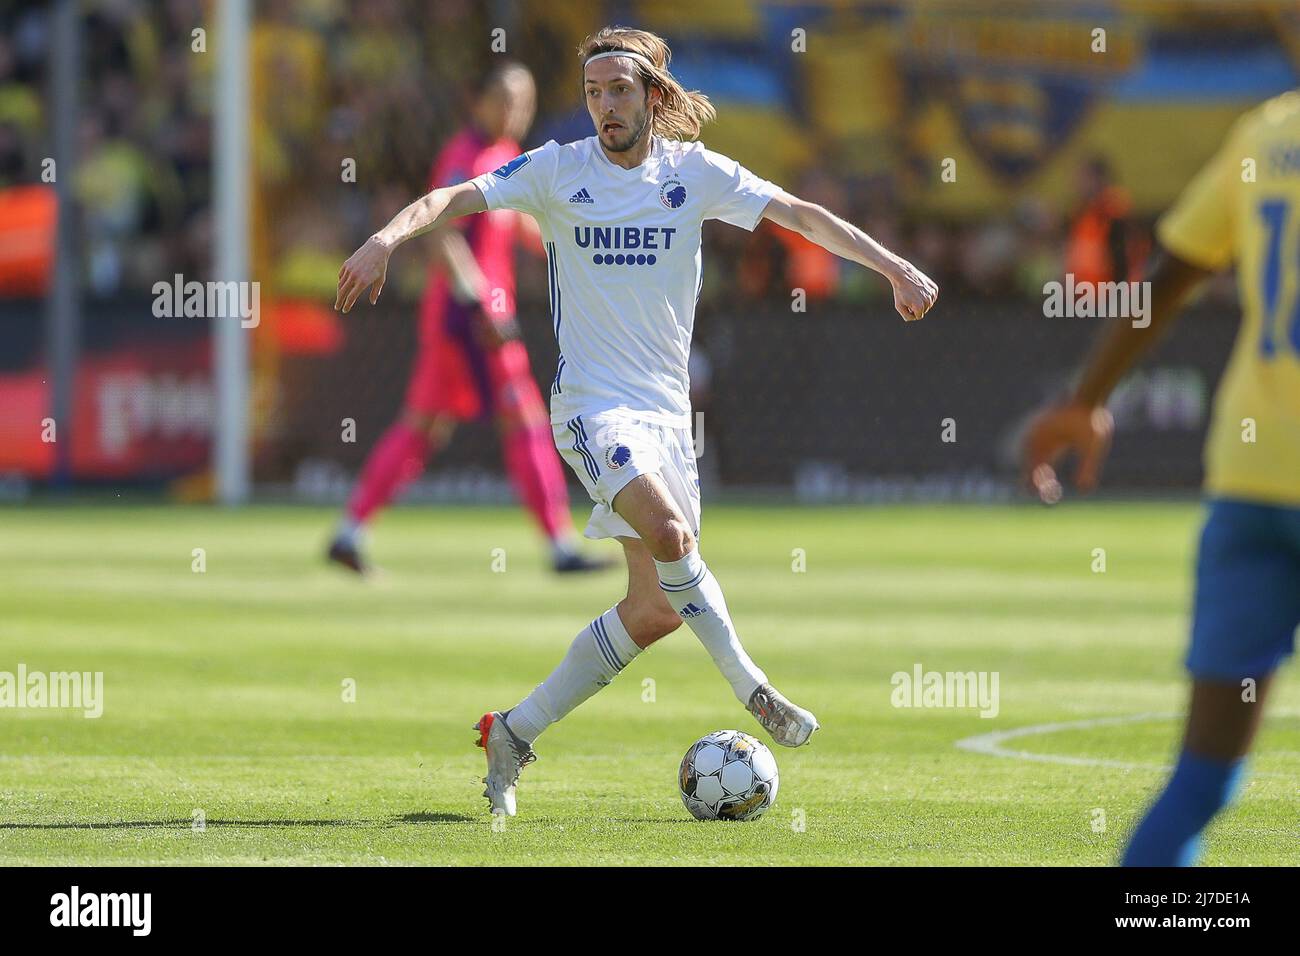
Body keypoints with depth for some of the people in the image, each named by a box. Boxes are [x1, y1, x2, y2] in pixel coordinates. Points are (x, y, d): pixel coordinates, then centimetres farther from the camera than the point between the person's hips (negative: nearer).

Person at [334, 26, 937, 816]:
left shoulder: (694, 172, 4)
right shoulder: (559, 171, -1)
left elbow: (800, 214, 1)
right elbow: (458, 198, -10)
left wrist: (893, 268, -7)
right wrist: (387, 238, -29)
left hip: (666, 410, 4)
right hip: (593, 403, -4)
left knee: (656, 608, 2)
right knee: (668, 533, -31)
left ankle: (514, 734, 15)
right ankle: (749, 687, -15)